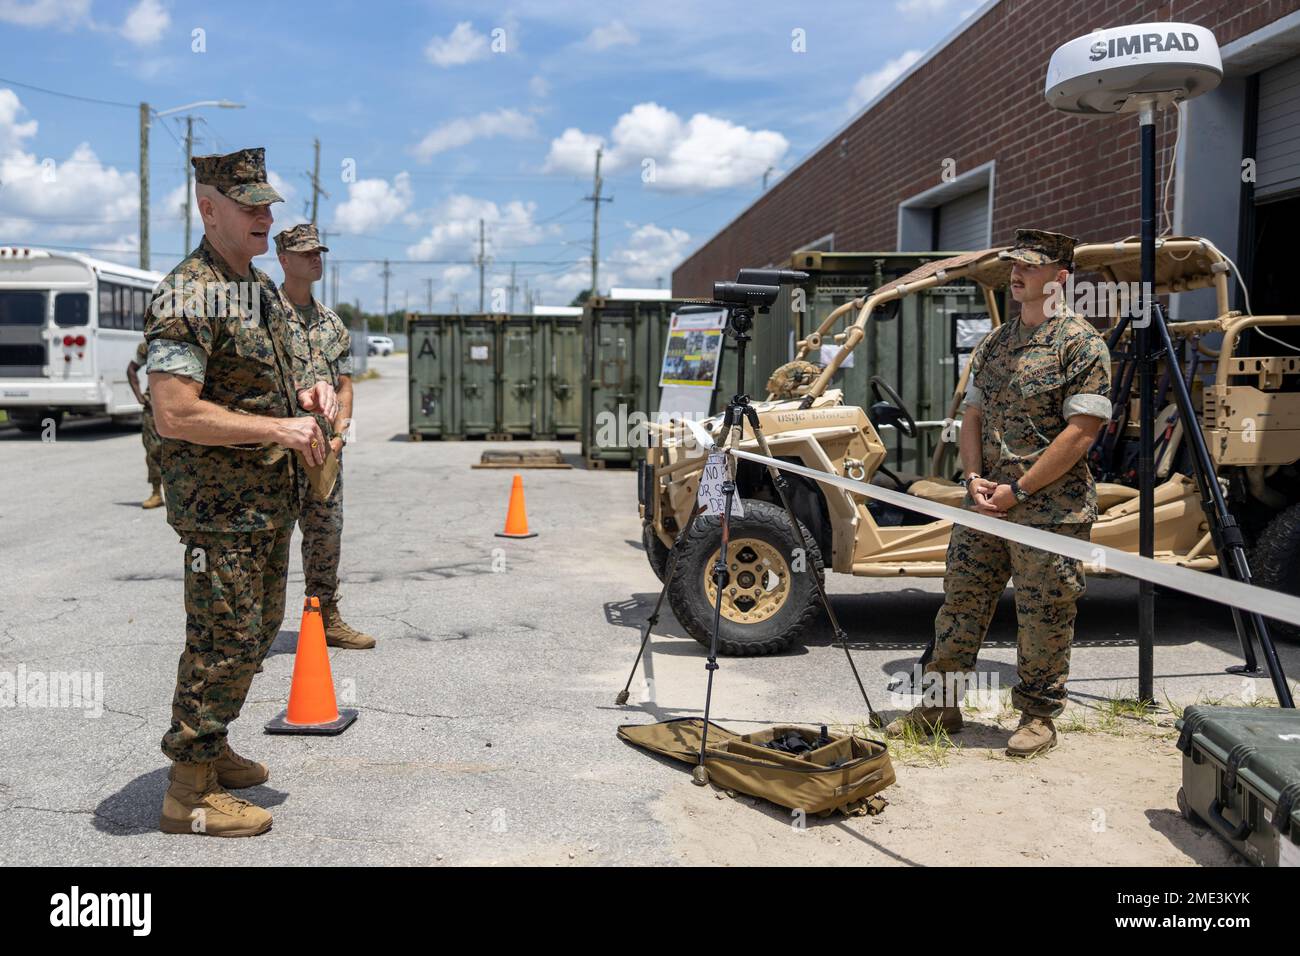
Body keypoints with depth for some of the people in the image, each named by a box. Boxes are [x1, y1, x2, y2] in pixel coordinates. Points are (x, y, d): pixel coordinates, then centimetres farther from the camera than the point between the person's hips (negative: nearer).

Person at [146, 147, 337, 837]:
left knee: (258, 629, 19)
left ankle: (210, 748, 34)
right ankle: (190, 792, 9)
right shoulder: (187, 295, -17)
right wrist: (279, 429, -23)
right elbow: (174, 415, -25)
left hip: (272, 501, 9)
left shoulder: (263, 287, 13)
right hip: (220, 504, -9)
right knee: (224, 639, -3)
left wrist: (309, 391, 3)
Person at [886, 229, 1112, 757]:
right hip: (984, 503, 7)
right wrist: (974, 477, -1)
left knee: (1043, 614, 3)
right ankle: (943, 704, 22)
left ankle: (1038, 715, 20)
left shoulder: (1081, 343, -8)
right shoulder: (993, 343, 13)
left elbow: (1081, 432, -14)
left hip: (1051, 509, -6)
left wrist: (1017, 490, -16)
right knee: (961, 598, 10)